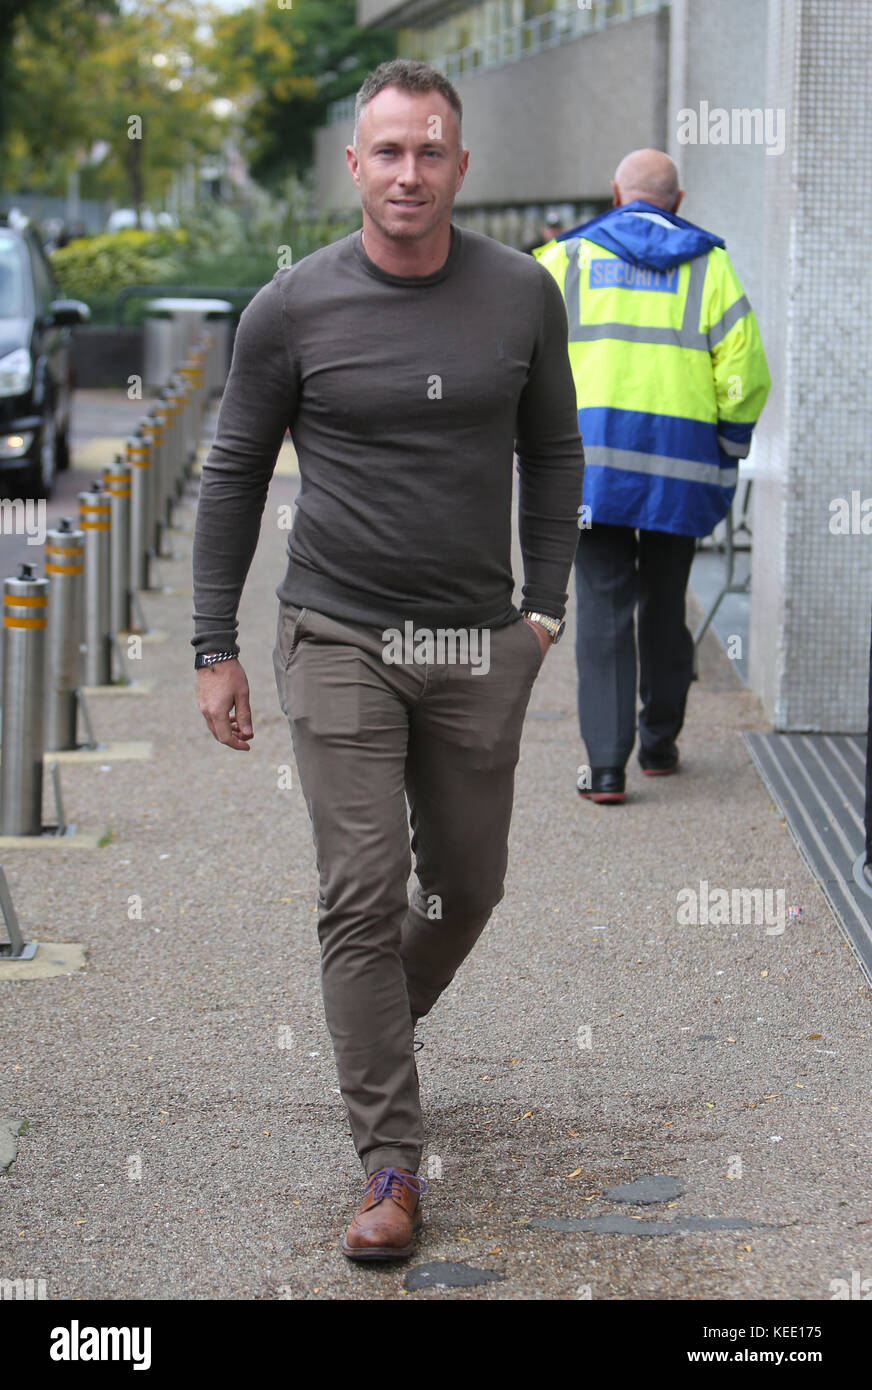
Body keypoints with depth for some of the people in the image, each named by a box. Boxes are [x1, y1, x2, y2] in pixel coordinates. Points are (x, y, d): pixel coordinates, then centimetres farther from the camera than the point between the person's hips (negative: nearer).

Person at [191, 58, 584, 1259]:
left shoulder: (521, 295, -1)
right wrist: (214, 649, 1)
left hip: (478, 650, 3)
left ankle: (376, 1030, 44)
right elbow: (234, 474, 3)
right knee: (363, 895, -8)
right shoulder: (294, 308, -6)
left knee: (468, 886, 13)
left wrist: (544, 605, 6)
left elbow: (551, 452, 13)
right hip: (339, 641, -3)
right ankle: (391, 1167, -3)